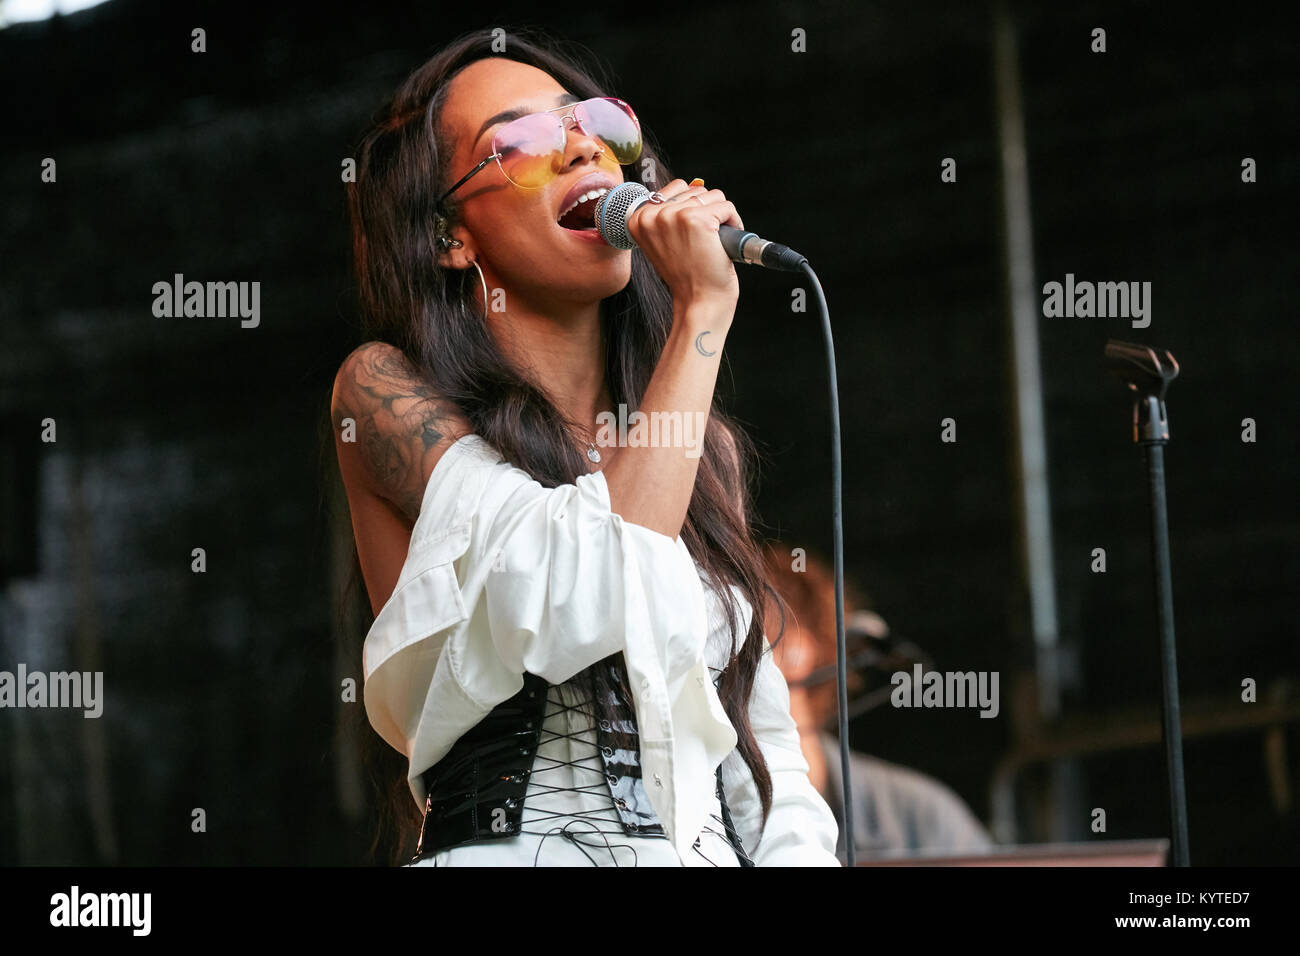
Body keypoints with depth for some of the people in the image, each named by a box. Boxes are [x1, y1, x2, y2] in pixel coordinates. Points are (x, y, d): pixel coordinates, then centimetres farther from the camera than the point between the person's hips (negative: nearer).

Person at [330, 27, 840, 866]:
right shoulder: (384, 392, 0)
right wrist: (702, 311, -8)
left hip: (706, 849, 6)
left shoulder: (707, 446, 16)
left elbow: (766, 749, 16)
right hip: (517, 845, -6)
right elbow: (595, 599, -15)